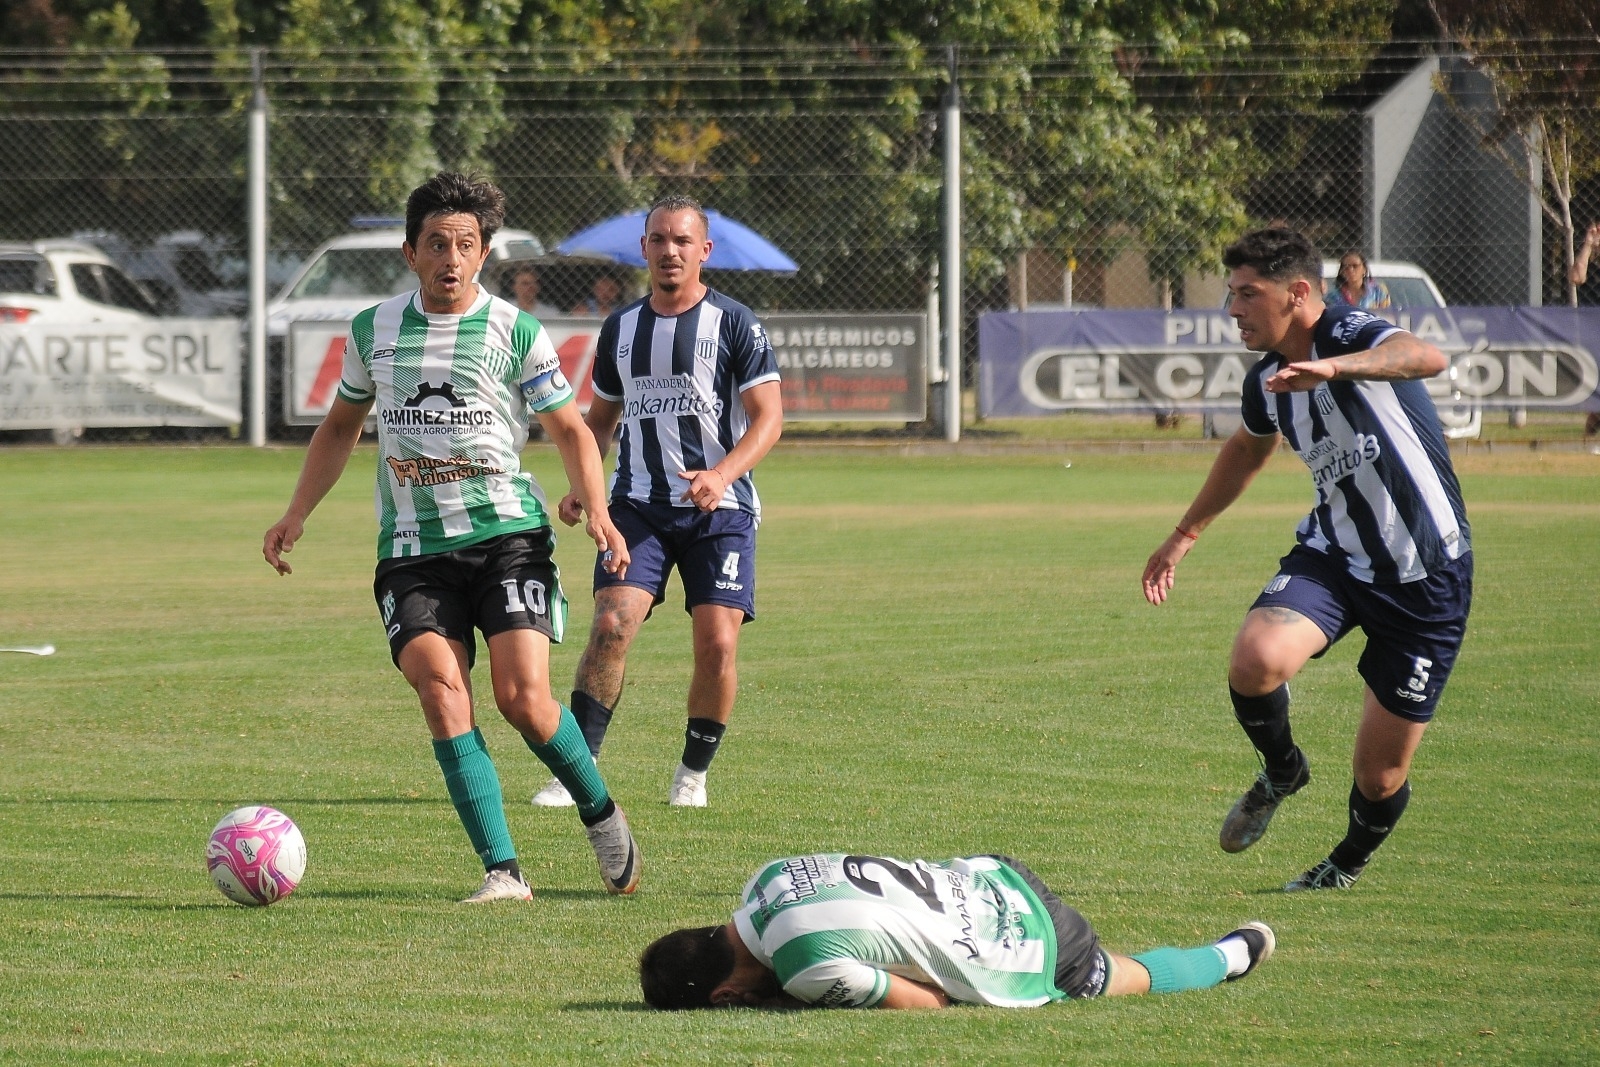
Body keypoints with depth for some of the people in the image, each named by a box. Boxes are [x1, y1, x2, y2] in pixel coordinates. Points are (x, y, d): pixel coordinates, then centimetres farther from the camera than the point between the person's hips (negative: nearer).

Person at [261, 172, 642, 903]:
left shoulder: (516, 332, 2)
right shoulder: (373, 331, 9)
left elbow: (569, 430, 8)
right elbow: (341, 425, 24)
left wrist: (597, 513, -7)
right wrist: (297, 514, 18)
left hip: (507, 533, -2)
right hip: (413, 547, 2)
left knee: (523, 697, -14)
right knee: (441, 691, -18)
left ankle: (601, 815, 15)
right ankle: (502, 871, -18)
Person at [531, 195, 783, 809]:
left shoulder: (734, 324, -1)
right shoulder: (620, 329, 12)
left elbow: (768, 417, -6)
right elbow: (601, 417, 23)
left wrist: (723, 474, -22)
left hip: (720, 507, -2)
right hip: (638, 504, 2)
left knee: (717, 643, -10)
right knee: (611, 624, -16)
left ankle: (694, 772, 10)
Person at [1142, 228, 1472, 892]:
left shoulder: (1352, 336, -20)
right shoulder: (1266, 382, 2)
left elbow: (1426, 358, -44)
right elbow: (1248, 450, 26)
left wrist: (1333, 367, -60)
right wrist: (1185, 535, 33)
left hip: (1427, 577, -5)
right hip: (1333, 556, 5)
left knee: (1381, 775, 1)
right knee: (1255, 658, -28)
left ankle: (1349, 862, 36)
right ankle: (1282, 772, 5)